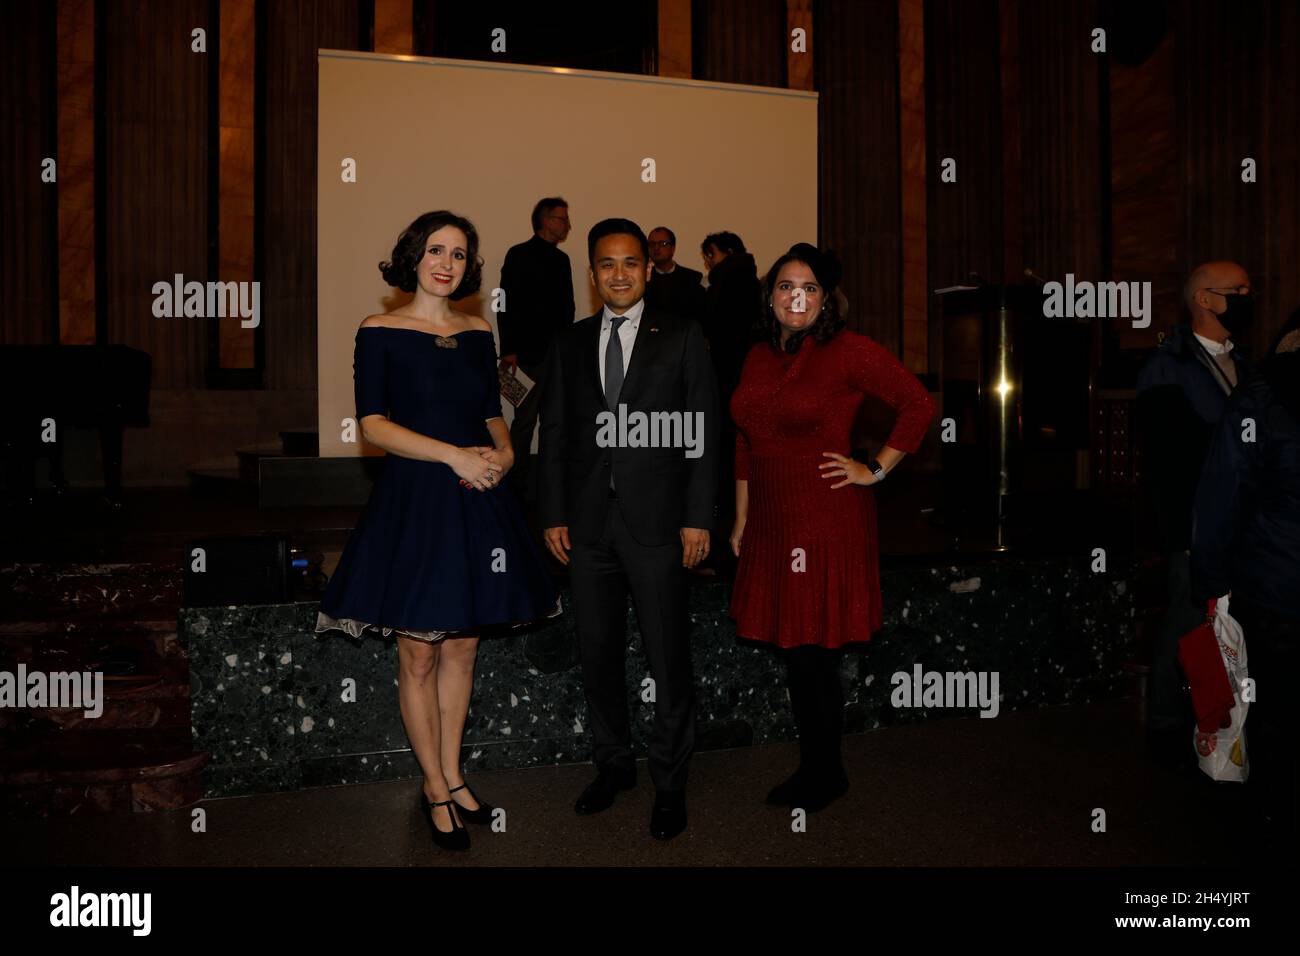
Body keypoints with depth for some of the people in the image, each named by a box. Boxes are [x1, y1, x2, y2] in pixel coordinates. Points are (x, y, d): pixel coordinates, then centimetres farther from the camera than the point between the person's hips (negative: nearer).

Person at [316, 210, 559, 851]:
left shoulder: (478, 334, 10)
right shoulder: (380, 333, -4)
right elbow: (373, 424, -12)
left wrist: (503, 452, -5)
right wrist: (455, 456, -18)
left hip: (477, 502, 5)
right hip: (414, 502, -4)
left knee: (461, 649, 12)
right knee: (419, 655, 4)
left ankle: (452, 776, 27)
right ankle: (435, 787, 21)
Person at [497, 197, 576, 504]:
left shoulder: (561, 259, 16)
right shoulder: (520, 255, -4)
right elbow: (508, 304, -10)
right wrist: (509, 350, -16)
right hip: (530, 352, -7)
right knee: (525, 420, -2)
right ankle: (520, 487, 6)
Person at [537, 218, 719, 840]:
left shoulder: (682, 338, 2)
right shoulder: (571, 344, 11)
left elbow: (703, 433, -1)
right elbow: (554, 434, 11)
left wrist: (697, 517, -7)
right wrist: (553, 514, 4)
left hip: (656, 522, -3)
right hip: (588, 524, 4)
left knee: (669, 660, 1)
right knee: (597, 655, 12)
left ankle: (670, 784, 18)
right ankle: (614, 765, 31)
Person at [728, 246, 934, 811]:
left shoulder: (849, 351, -8)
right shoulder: (759, 358, 11)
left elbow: (919, 404, -8)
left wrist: (876, 469, -9)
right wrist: (741, 519, 15)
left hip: (828, 520, -6)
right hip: (771, 522, 6)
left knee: (813, 652, -1)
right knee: (792, 650, 11)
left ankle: (826, 775, 18)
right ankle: (812, 769, 26)